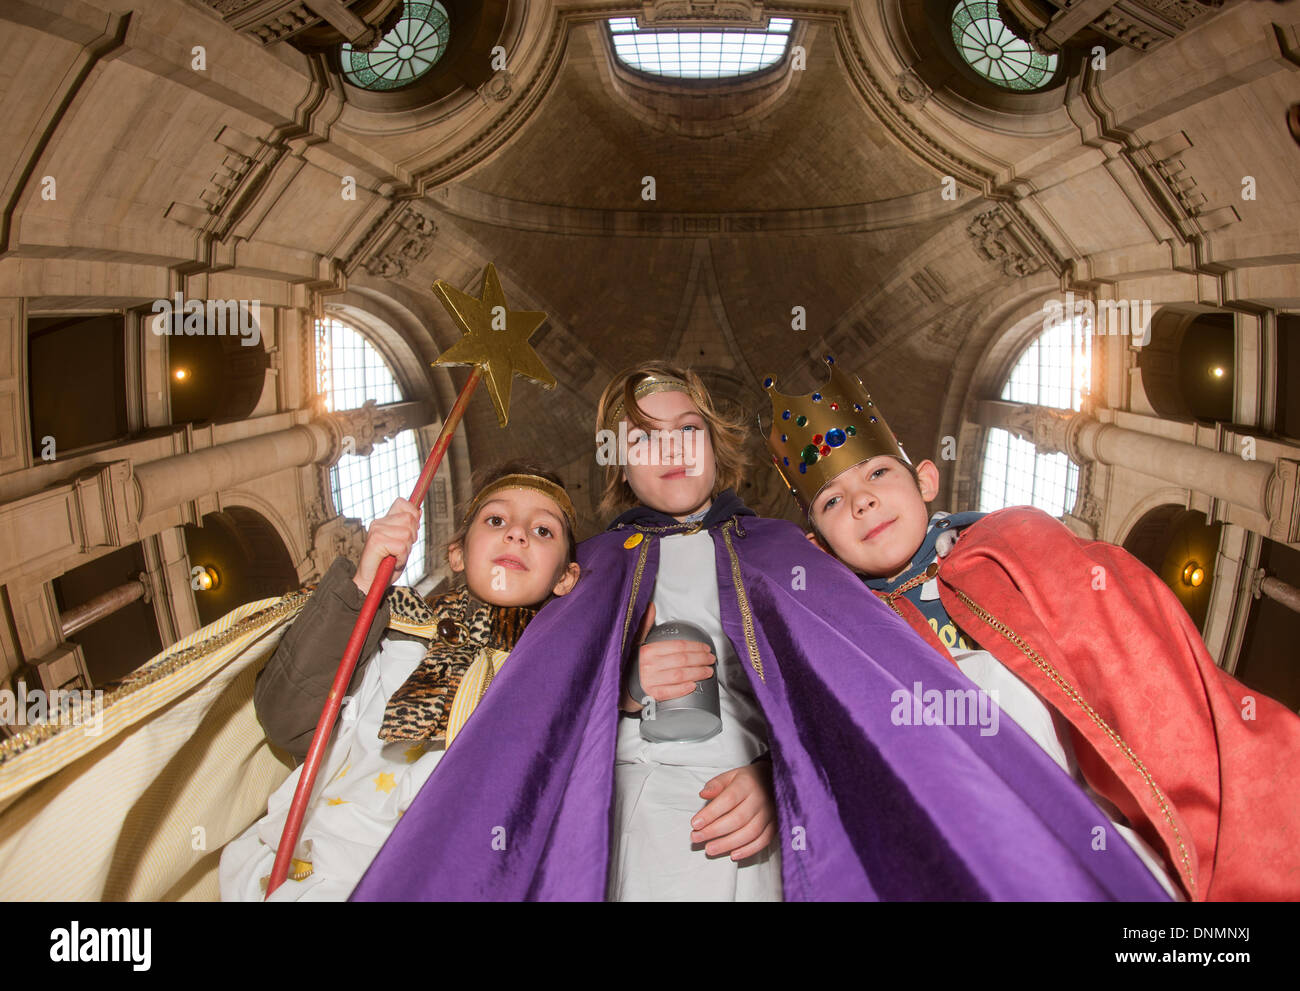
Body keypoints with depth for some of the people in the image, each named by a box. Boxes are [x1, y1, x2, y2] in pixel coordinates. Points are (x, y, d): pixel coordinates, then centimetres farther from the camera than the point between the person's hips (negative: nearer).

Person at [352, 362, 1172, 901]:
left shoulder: (774, 547, 15)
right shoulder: (603, 559, 17)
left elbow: (824, 682, 3)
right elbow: (547, 699, 11)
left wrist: (775, 773, -13)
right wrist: (623, 684, -7)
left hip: (759, 814, 0)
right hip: (631, 810, 1)